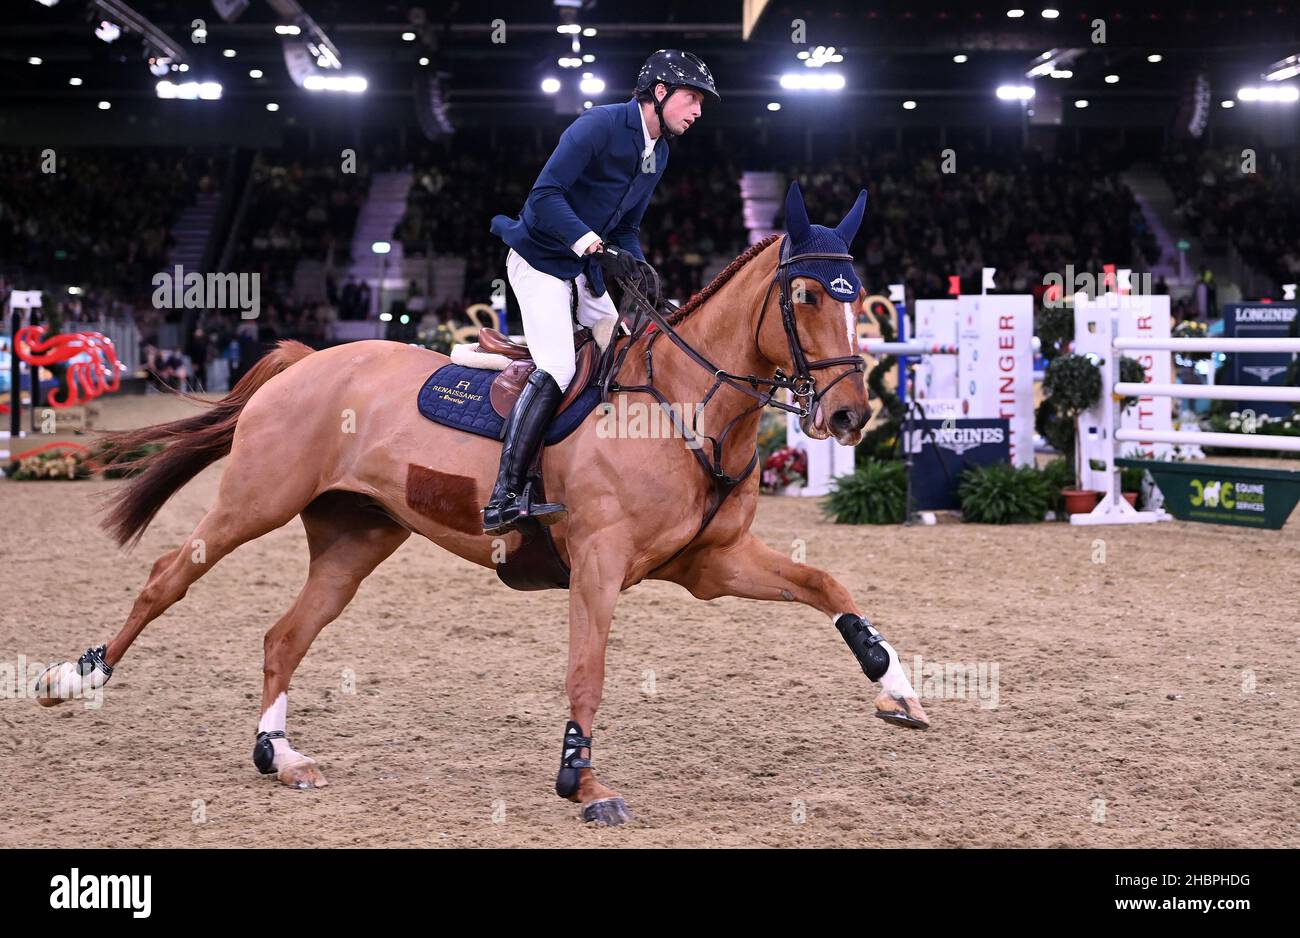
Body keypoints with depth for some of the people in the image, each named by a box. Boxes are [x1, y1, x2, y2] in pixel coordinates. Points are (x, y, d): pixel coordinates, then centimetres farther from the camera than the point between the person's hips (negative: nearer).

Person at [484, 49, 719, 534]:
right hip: (541, 260, -9)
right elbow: (545, 195, -26)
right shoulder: (599, 125, -19)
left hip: (585, 270, 9)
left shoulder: (659, 153, 9)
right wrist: (596, 246, -35)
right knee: (556, 371, -22)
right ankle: (504, 499, -26)